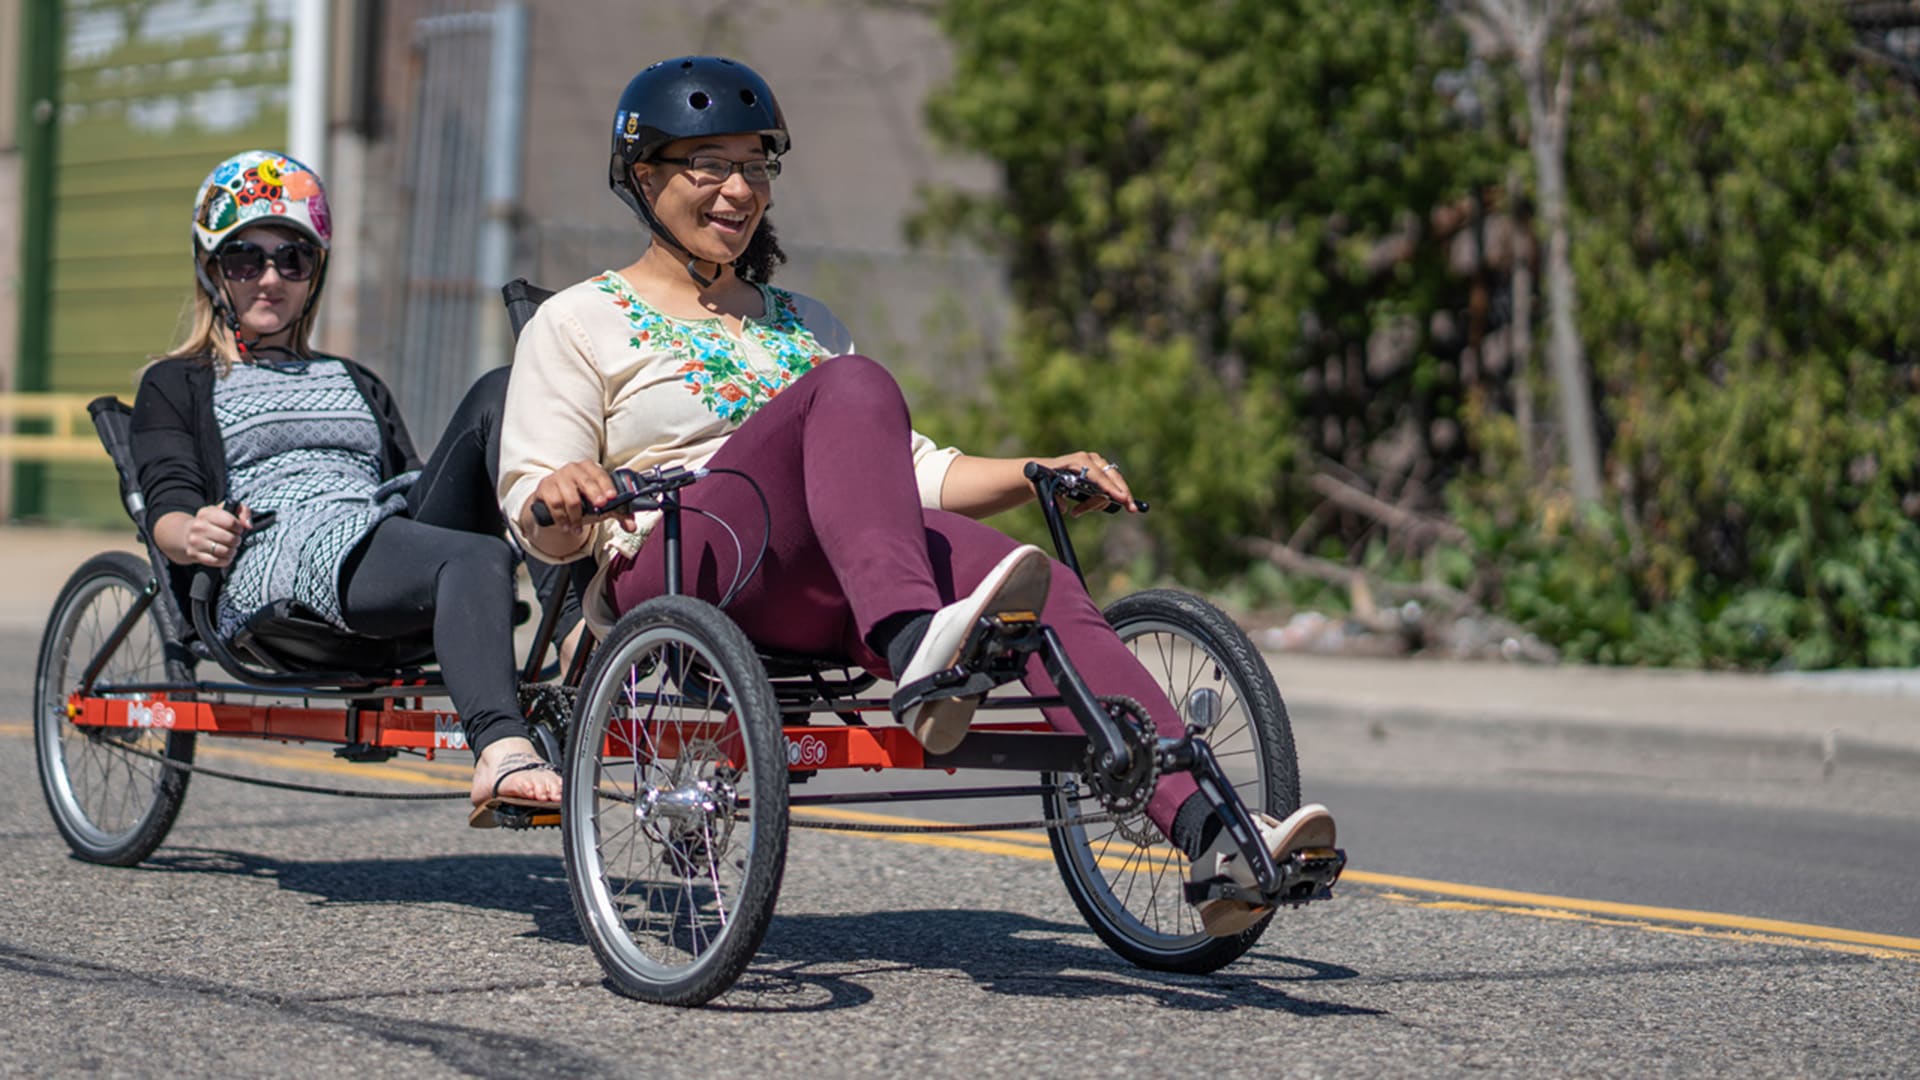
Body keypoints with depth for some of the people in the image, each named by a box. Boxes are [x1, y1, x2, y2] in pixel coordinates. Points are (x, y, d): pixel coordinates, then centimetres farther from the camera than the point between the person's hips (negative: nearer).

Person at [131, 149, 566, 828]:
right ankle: (501, 751, -61)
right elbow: (168, 499, 6)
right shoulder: (176, 385, 24)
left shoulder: (358, 384, 38)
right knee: (479, 558, -37)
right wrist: (190, 535, -21)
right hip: (274, 568, -5)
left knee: (499, 392, -21)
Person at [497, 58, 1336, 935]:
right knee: (854, 385, -32)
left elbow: (906, 470, 29)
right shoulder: (579, 323, 15)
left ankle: (1210, 835, -46)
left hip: (822, 593, 5)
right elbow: (539, 528, 5)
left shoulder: (800, 323, 31)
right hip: (674, 575, -4)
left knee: (1043, 591, -28)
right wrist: (562, 495, -19)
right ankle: (916, 649, -58)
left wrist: (1036, 474, 13)